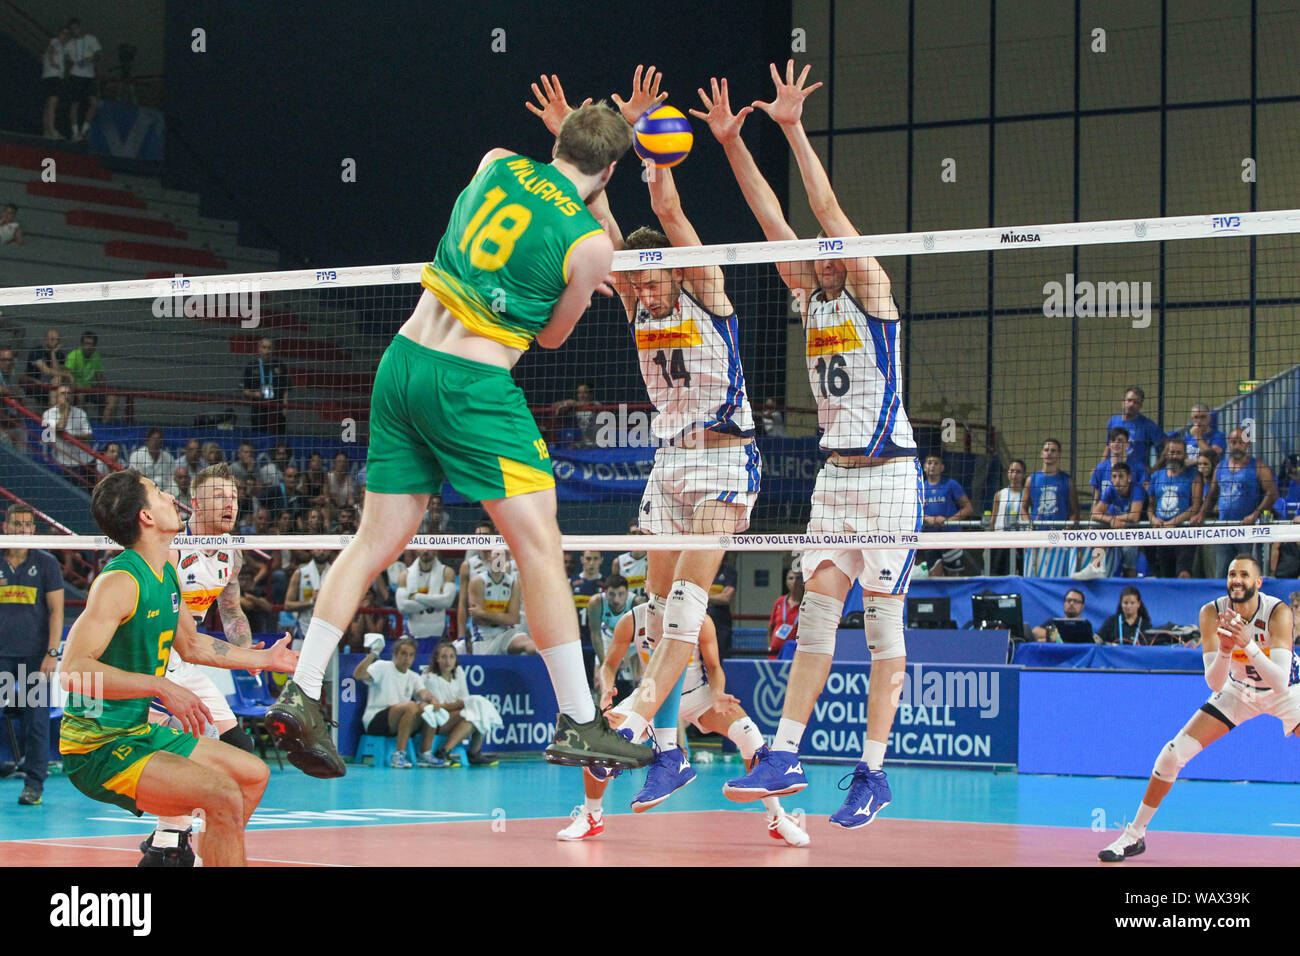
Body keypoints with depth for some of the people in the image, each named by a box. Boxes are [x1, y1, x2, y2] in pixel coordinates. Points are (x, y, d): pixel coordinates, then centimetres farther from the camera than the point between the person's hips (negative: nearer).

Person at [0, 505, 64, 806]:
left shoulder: (46, 563, 2)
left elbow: (56, 610, -1)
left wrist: (52, 652, -9)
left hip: (35, 655, -2)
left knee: (36, 721, -2)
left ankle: (34, 784, 4)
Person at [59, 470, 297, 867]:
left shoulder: (167, 574, 9)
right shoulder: (118, 581, -21)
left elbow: (190, 644, 27)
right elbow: (73, 670, -31)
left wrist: (264, 659, 34)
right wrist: (162, 688, -37)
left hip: (141, 733, 10)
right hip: (98, 749, -10)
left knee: (254, 774, 18)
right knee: (224, 795, -26)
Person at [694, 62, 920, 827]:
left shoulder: (870, 289, -5)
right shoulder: (813, 296, 11)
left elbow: (829, 210, -16)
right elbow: (774, 219, 6)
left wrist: (795, 129, -20)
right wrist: (732, 142, 0)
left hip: (889, 473, -7)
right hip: (836, 472, 7)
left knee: (883, 620, -4)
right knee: (817, 610, 1)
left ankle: (874, 772, -3)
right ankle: (785, 755, -2)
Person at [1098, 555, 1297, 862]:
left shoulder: (1278, 613, -29)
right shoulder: (1212, 613, -21)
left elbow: (1280, 681, -38)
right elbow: (1215, 683, -25)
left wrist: (1248, 644, -49)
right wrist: (1225, 650, -44)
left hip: (1284, 692, -2)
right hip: (1238, 690, 2)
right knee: (1173, 754, -7)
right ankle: (1135, 834, 9)